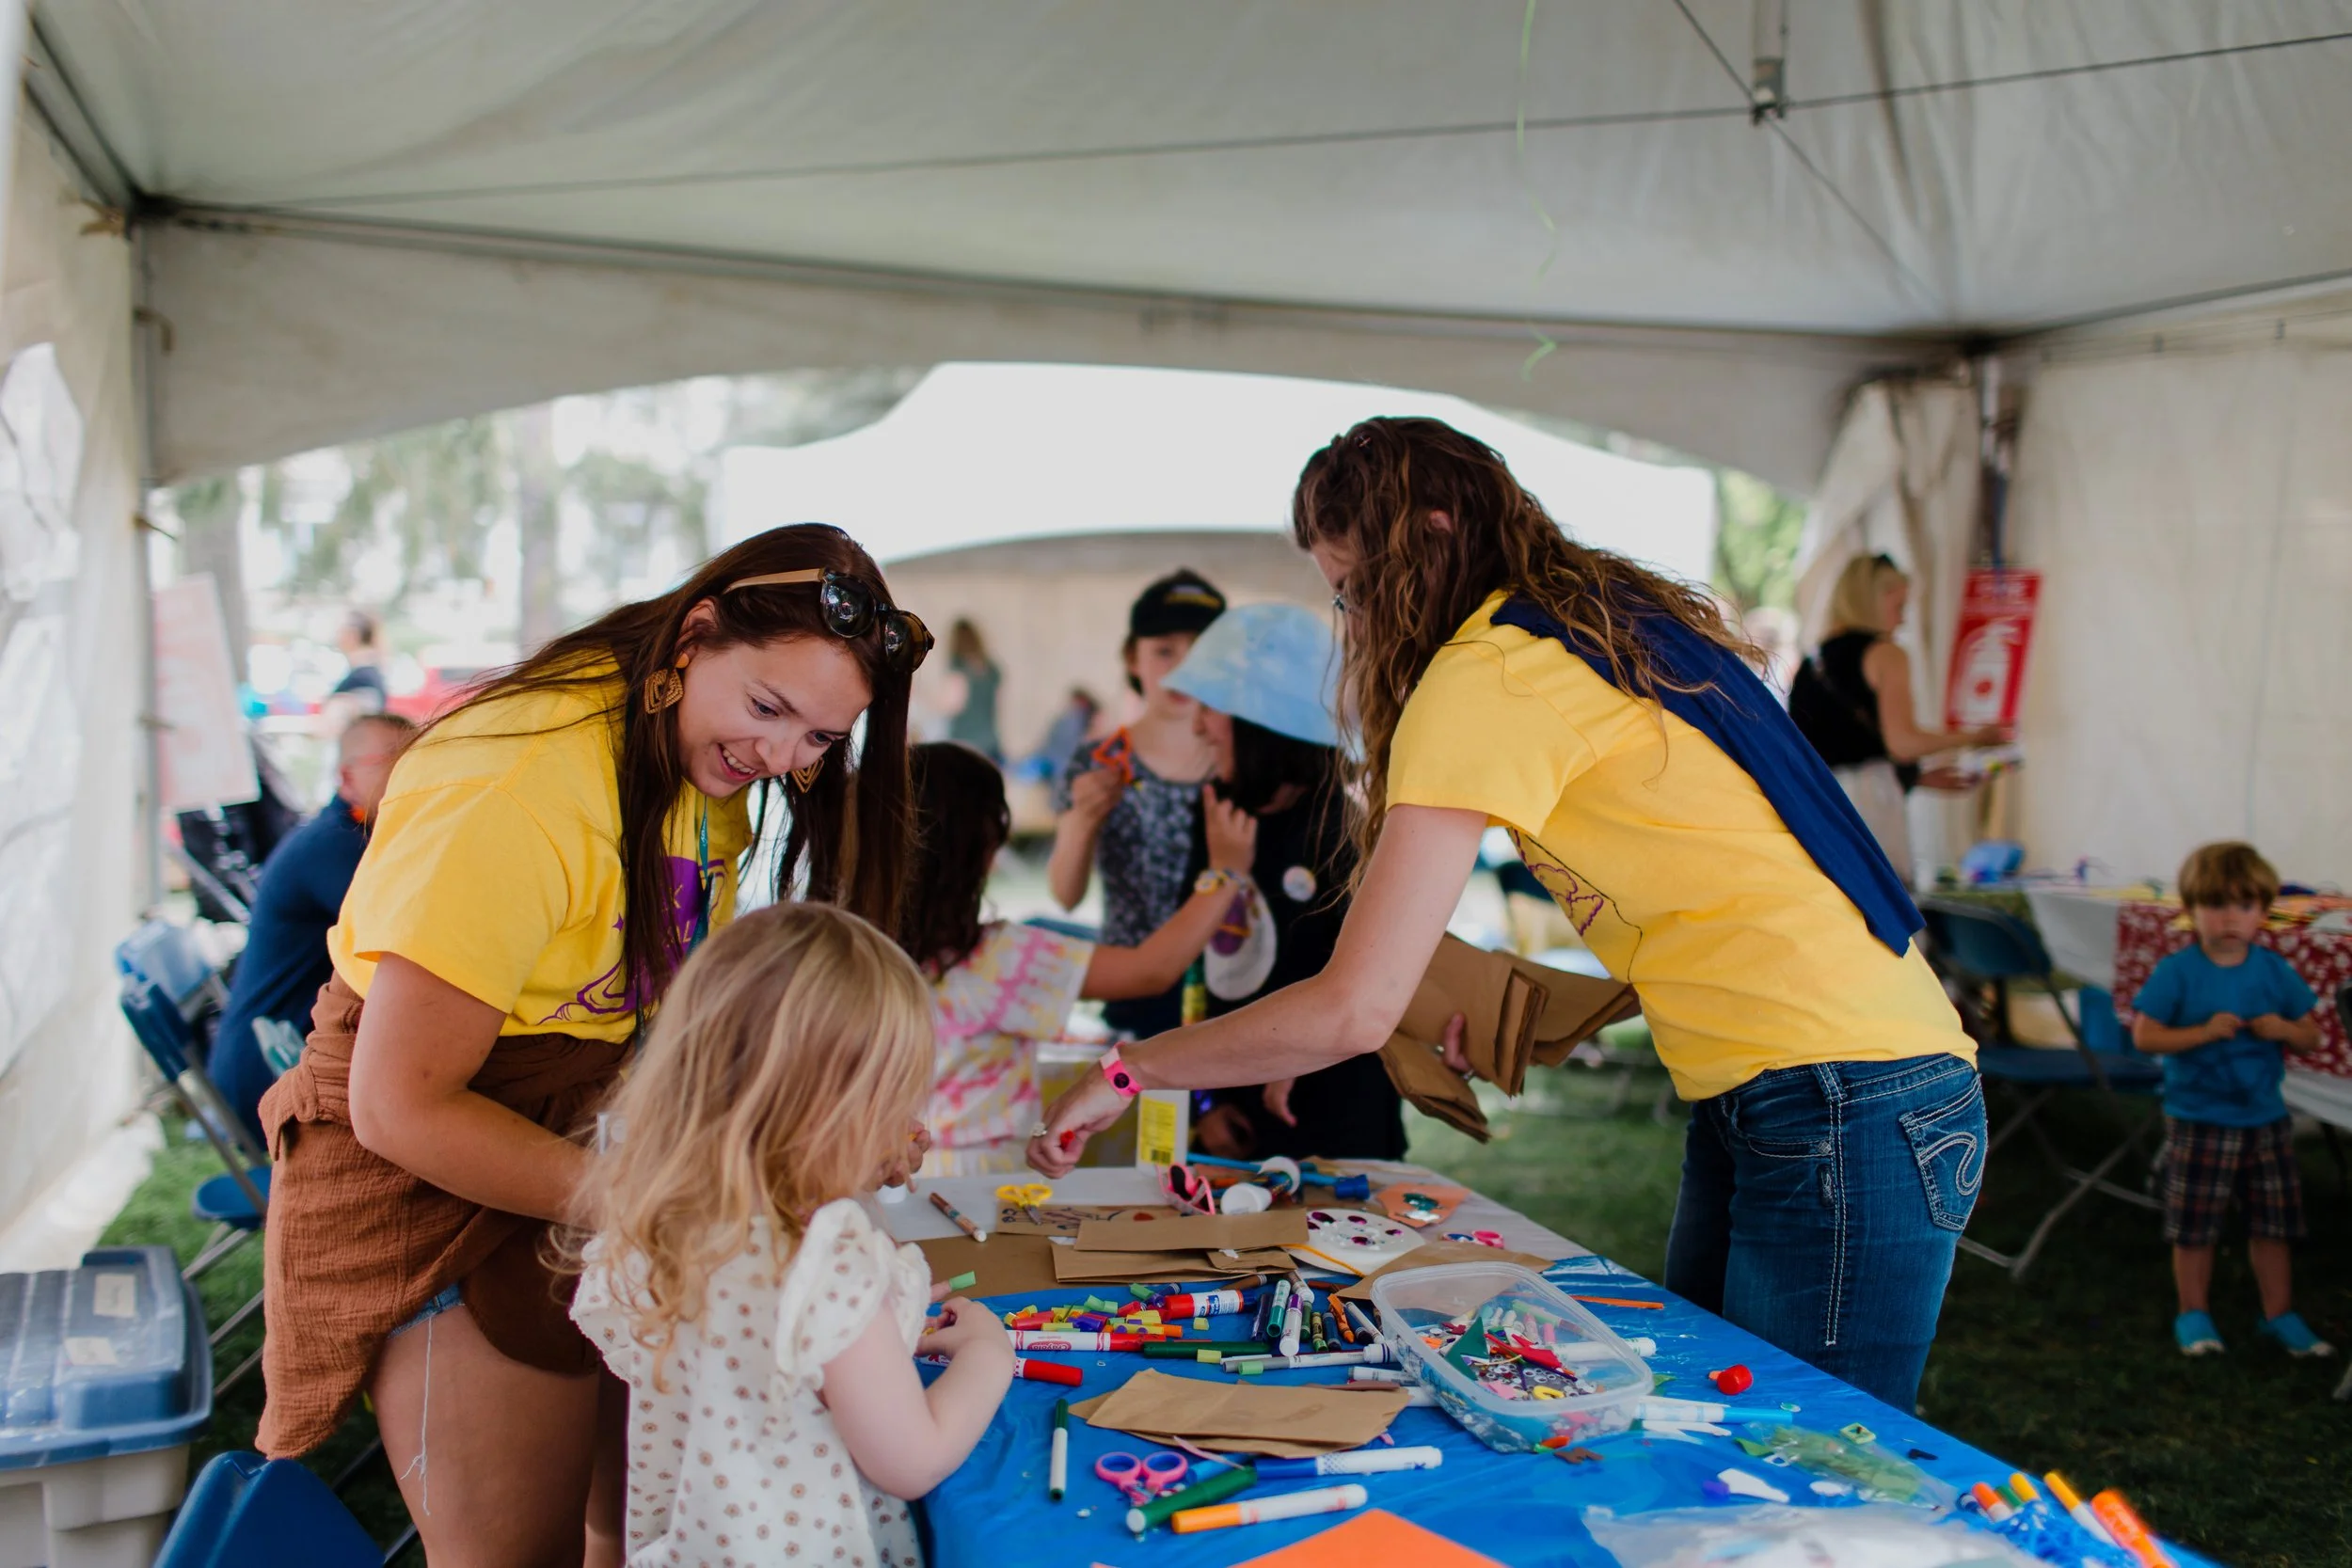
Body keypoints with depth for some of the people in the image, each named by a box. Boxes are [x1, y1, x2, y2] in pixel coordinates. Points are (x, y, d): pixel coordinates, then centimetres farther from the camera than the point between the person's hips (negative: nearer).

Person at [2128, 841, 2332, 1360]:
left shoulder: (2276, 971, 1)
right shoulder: (2176, 972, -11)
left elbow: (2310, 1038, 7)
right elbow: (2145, 1035, -14)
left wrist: (2284, 1029, -14)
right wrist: (2204, 1031, -25)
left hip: (2266, 1118, 4)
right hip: (2197, 1122, -4)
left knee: (2273, 1222, 13)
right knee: (2194, 1225, 4)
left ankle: (2280, 1313, 28)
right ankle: (2194, 1314, 20)